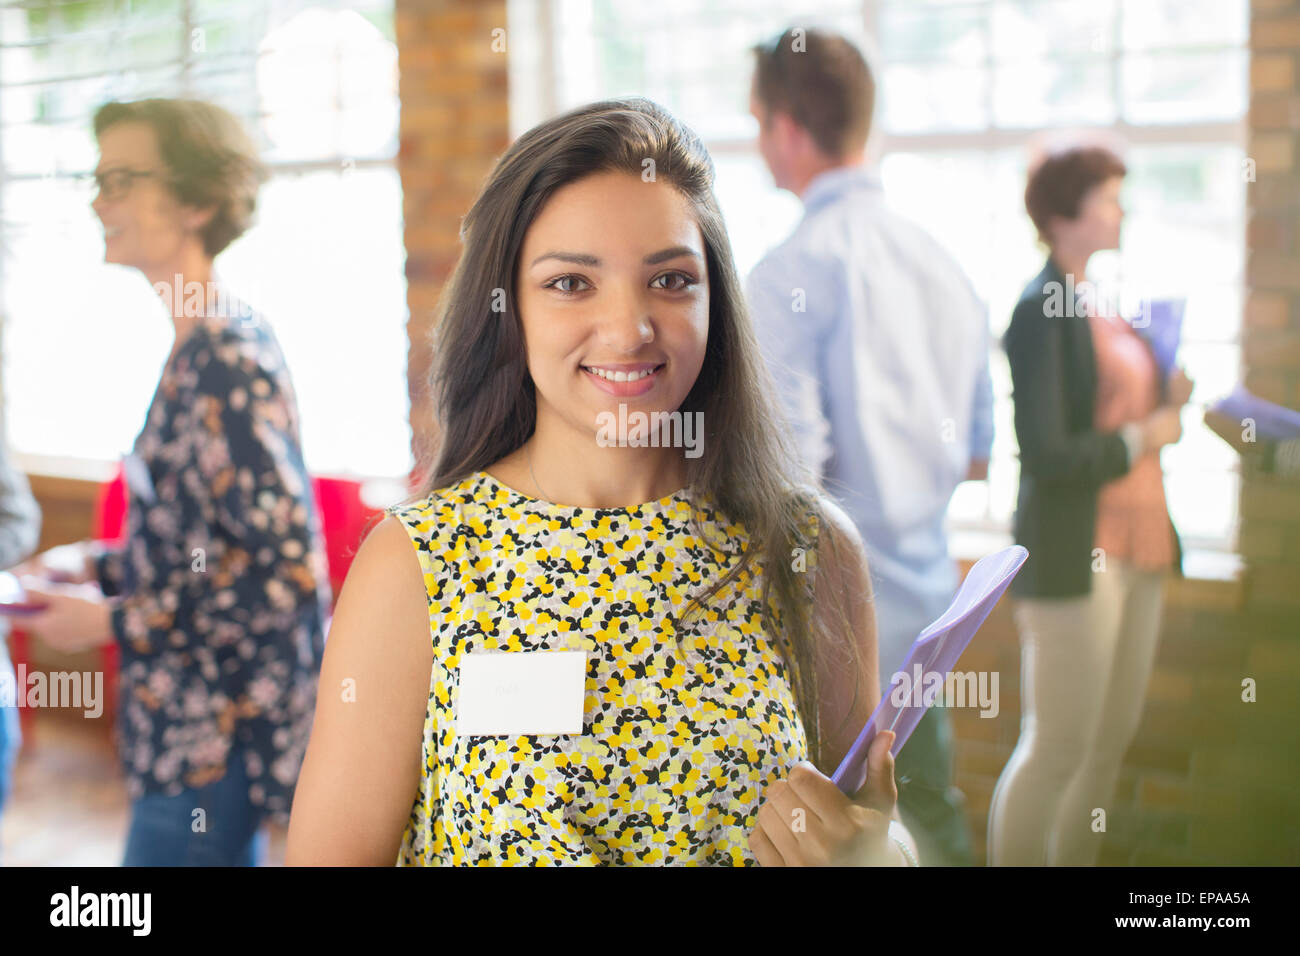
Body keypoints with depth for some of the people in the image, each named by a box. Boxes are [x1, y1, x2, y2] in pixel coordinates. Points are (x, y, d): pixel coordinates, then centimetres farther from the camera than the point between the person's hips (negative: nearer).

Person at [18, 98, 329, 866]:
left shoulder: (228, 357, -19)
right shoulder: (203, 347, 9)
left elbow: (283, 571, -23)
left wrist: (113, 623, -16)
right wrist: (100, 565, 8)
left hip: (212, 740, -9)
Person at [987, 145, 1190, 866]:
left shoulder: (1096, 306, 13)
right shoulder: (1039, 311, -14)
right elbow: (1044, 456, -20)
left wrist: (1166, 400, 2)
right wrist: (1141, 437, -9)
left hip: (1134, 547, 9)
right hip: (1071, 557, -9)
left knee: (1112, 741, 14)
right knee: (1058, 750, -2)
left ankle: (1074, 860, 27)